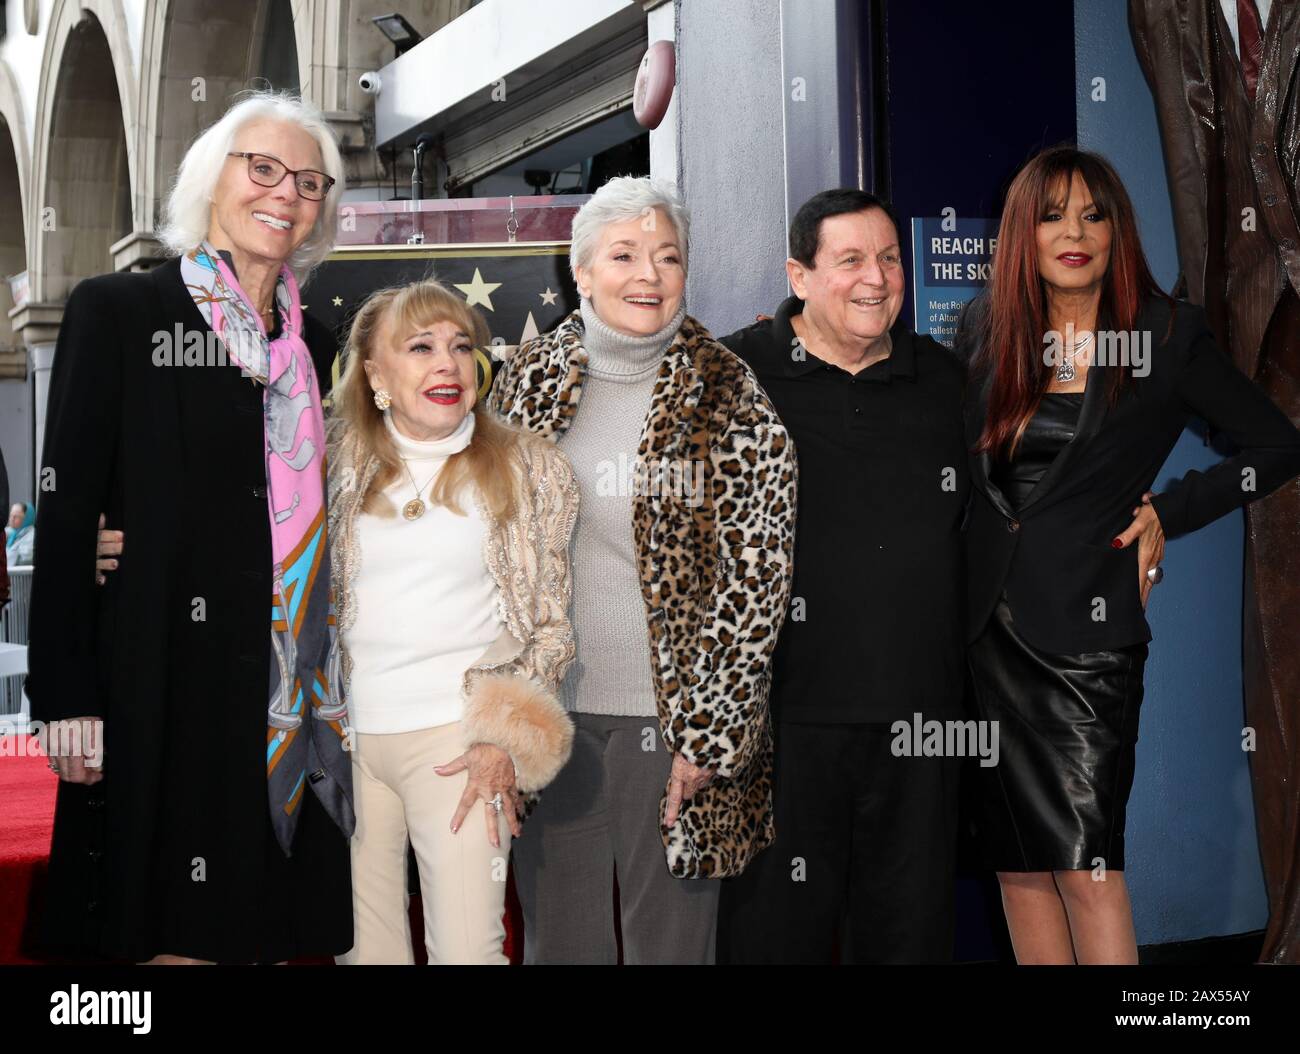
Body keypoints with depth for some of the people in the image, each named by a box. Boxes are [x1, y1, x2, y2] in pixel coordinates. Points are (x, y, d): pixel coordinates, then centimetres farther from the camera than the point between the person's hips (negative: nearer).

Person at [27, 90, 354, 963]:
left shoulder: (318, 345, 13)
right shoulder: (118, 312, -1)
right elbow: (69, 509, -6)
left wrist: (340, 691, 12)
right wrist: (67, 696, -12)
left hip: (294, 696, 5)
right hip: (165, 685, -5)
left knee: (278, 934, 8)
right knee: (174, 938, 0)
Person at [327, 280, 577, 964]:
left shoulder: (528, 470, 3)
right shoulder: (340, 465, 8)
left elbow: (552, 623, 4)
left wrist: (508, 739, -5)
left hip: (457, 740, -2)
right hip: (344, 737, 2)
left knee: (467, 948, -6)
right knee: (360, 946, 8)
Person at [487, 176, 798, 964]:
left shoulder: (731, 403, -4)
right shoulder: (527, 384, 6)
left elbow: (755, 579, -7)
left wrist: (705, 738, -11)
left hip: (673, 722, -3)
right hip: (551, 715, 3)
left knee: (672, 940, 8)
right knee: (560, 940, 13)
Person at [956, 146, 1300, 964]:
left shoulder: (1167, 335, -1)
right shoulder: (985, 330, 8)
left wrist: (1166, 515, -1)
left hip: (1086, 629, -4)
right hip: (988, 621, 4)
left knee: (1086, 867, -8)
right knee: (1016, 862, 9)